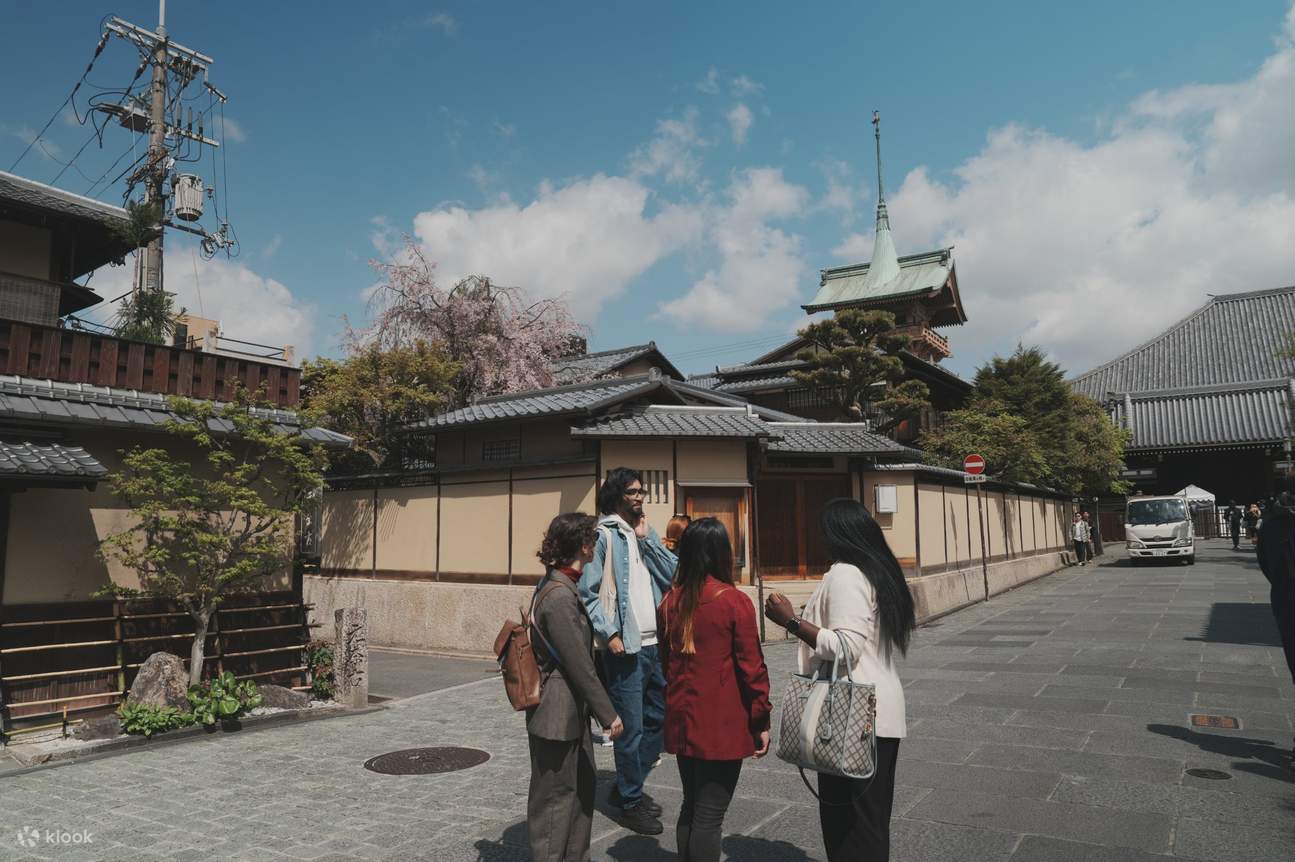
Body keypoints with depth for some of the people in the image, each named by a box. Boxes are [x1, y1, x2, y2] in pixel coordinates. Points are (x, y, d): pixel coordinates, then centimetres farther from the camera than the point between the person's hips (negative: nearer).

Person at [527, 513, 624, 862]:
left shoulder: (557, 586, 8)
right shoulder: (560, 596, -24)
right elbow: (579, 665, -23)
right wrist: (608, 714, -16)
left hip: (571, 711, 10)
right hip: (557, 712, -10)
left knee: (584, 784, 21)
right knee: (555, 795, 5)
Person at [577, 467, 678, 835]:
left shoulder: (645, 532, 14)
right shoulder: (603, 535, -7)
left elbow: (673, 574, 4)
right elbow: (587, 591, -11)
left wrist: (647, 538, -3)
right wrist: (610, 633, -16)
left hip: (657, 644, 7)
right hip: (625, 647, -7)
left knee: (658, 719, 15)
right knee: (631, 727, 1)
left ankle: (627, 787, 32)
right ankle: (630, 803, 18)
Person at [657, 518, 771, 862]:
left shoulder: (669, 602, 2)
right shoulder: (734, 601, -14)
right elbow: (751, 666, -11)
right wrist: (761, 720, -2)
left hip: (682, 721, 6)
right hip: (723, 725, -5)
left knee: (690, 808, 18)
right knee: (709, 816, 2)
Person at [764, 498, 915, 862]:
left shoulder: (845, 574, -16)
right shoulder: (879, 571, 12)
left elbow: (846, 646, -23)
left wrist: (791, 620, -19)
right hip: (882, 711, 10)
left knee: (846, 818, 0)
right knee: (873, 817, 18)